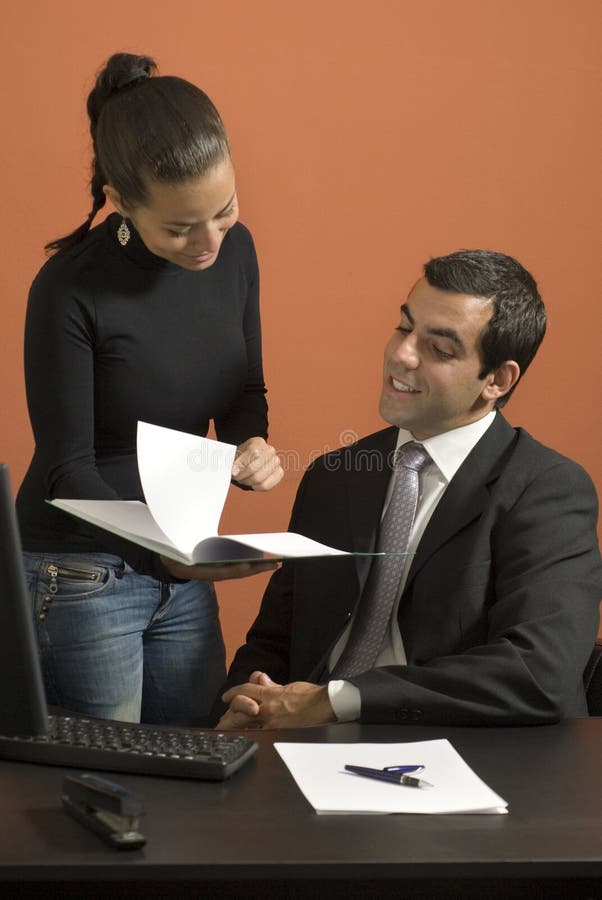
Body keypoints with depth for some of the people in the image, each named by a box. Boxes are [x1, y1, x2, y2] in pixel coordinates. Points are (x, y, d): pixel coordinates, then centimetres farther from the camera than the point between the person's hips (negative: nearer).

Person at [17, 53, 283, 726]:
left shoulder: (234, 250, -3)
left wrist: (250, 445, -11)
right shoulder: (70, 290, -20)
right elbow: (68, 469, -16)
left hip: (184, 573, 6)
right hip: (78, 576, -5)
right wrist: (160, 553, -30)